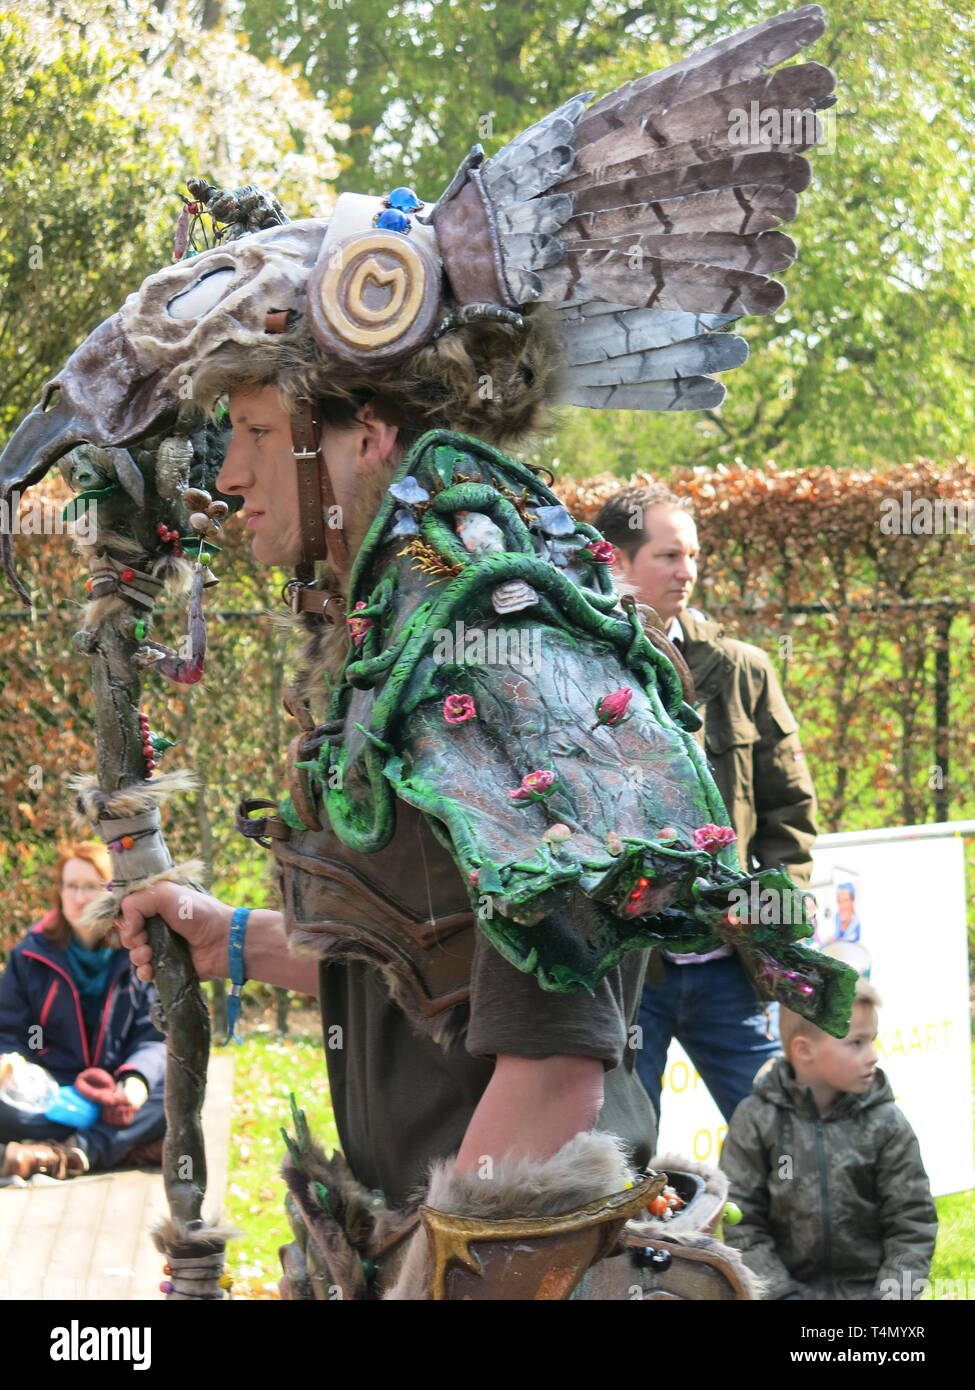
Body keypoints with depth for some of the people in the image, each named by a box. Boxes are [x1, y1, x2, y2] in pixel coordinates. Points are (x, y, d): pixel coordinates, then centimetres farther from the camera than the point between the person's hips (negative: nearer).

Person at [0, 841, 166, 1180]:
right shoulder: (31, 956, 5)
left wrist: (137, 1080, -23)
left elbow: (154, 1037, -1)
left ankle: (73, 1152, -40)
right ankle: (134, 1147, -33)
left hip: (119, 1096, 0)